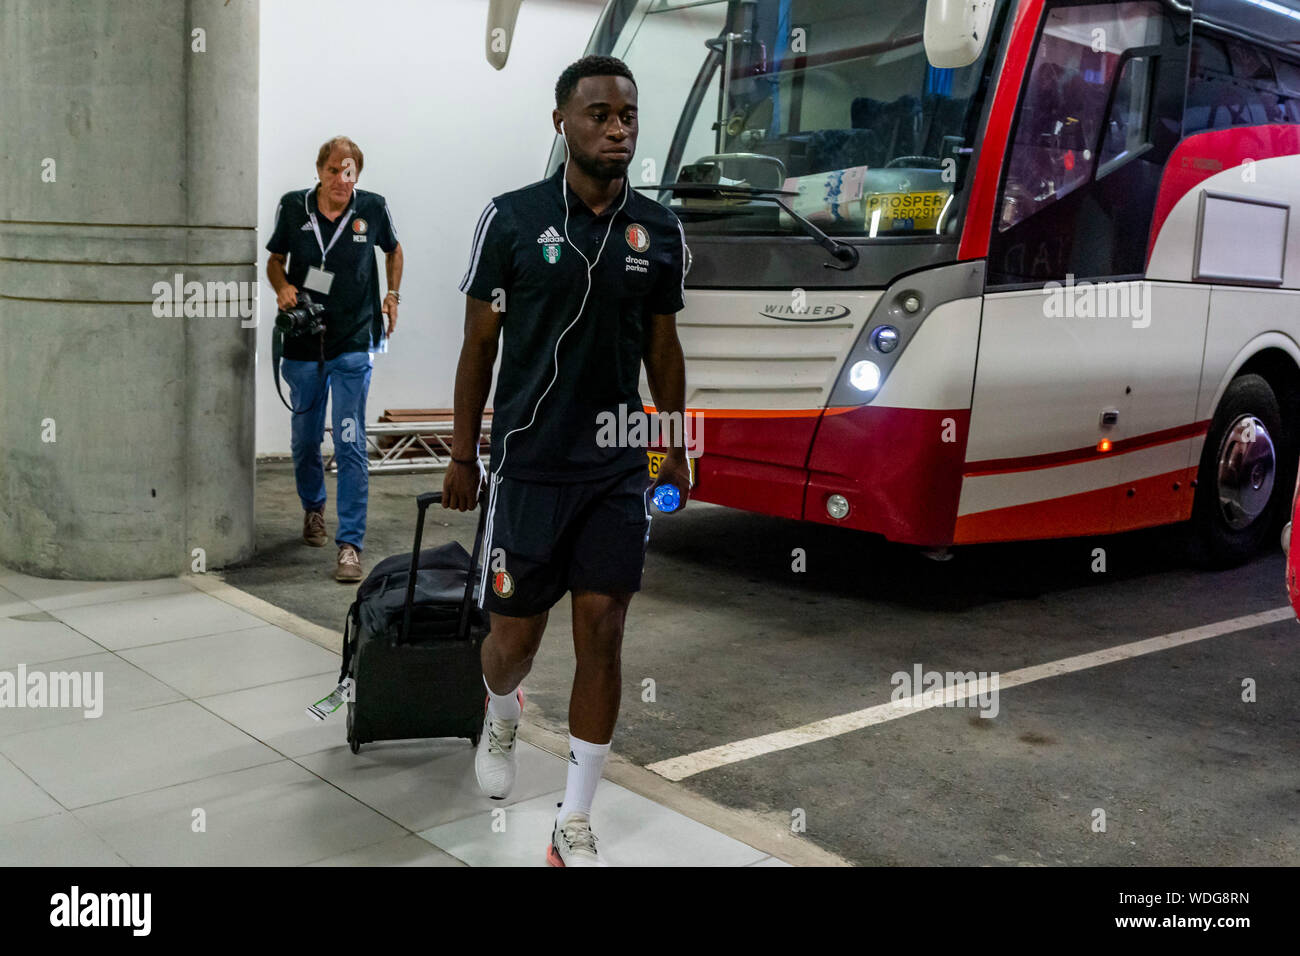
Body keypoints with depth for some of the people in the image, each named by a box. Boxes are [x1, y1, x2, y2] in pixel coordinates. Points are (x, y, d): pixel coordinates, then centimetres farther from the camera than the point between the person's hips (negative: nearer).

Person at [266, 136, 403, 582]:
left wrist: (393, 295, 6)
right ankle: (313, 508, 43)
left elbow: (393, 250, 17)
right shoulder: (292, 207, -1)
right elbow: (275, 259, 13)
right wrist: (283, 287, -7)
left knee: (350, 445, -10)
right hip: (302, 344, 2)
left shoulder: (373, 208, -2)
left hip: (353, 345, -2)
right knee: (305, 440, 14)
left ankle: (350, 544, -7)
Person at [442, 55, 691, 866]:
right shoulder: (512, 218, -5)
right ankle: (502, 722, 46)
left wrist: (676, 452, 11)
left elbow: (664, 349, 11)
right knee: (516, 633, 8)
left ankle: (576, 829, 15)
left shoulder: (660, 230, 3)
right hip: (529, 464, -2)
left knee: (603, 637, 1)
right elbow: (480, 344, 0)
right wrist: (463, 455, 1)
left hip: (621, 467, 2)